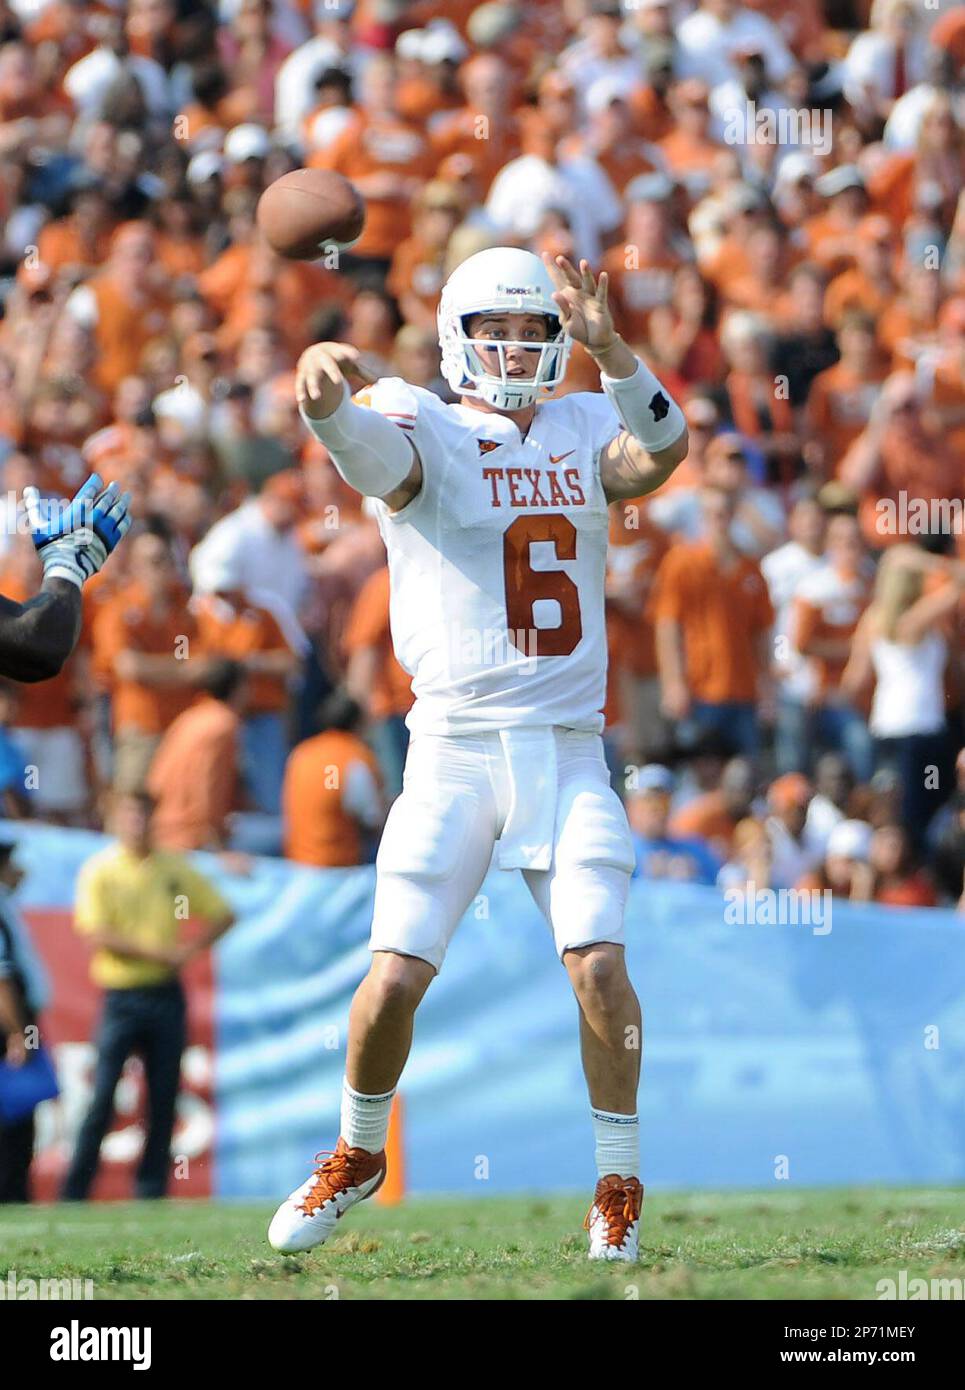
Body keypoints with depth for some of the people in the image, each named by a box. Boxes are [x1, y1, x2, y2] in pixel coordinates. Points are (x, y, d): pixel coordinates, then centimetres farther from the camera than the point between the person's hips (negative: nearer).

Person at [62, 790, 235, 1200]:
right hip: (121, 994, -4)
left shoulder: (174, 869, 9)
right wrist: (157, 952, -16)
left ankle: (151, 1190, 8)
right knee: (102, 1099, -7)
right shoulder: (100, 871, -3)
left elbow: (222, 915, 15)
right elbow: (96, 936, -12)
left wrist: (191, 949, -3)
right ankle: (74, 1194, -5)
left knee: (164, 1100, 3)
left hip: (166, 994, 4)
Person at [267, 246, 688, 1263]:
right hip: (453, 749, -2)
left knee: (598, 963, -12)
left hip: (568, 750, 2)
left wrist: (608, 350, -30)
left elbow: (660, 454, -13)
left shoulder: (585, 429, 9)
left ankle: (619, 1183, 6)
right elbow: (376, 453, -26)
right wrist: (327, 398, -50)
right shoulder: (420, 426, -1)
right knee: (395, 977, -6)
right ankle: (360, 1152, 21)